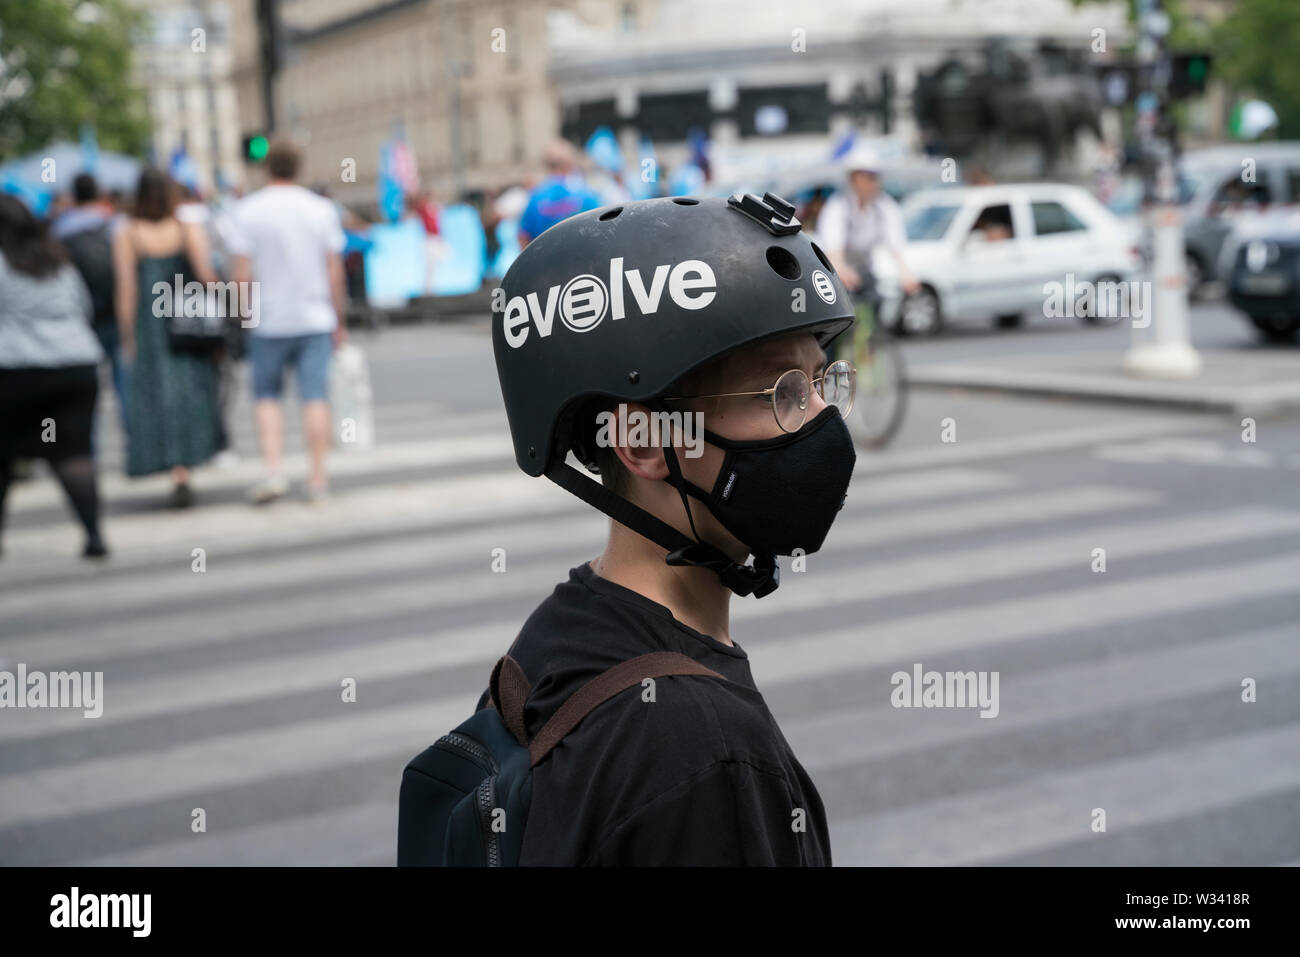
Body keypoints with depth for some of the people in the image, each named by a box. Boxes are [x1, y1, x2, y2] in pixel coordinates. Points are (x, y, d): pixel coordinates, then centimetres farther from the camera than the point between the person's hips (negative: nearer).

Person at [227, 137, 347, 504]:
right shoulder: (321, 209, 1)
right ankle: (317, 479, 3)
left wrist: (246, 314, 6)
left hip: (268, 322, -1)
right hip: (315, 320, 1)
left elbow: (242, 273, -8)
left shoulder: (247, 210, -4)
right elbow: (335, 271, 0)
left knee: (267, 395, 11)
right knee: (315, 397, 2)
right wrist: (339, 320, 9)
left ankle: (274, 470, -3)